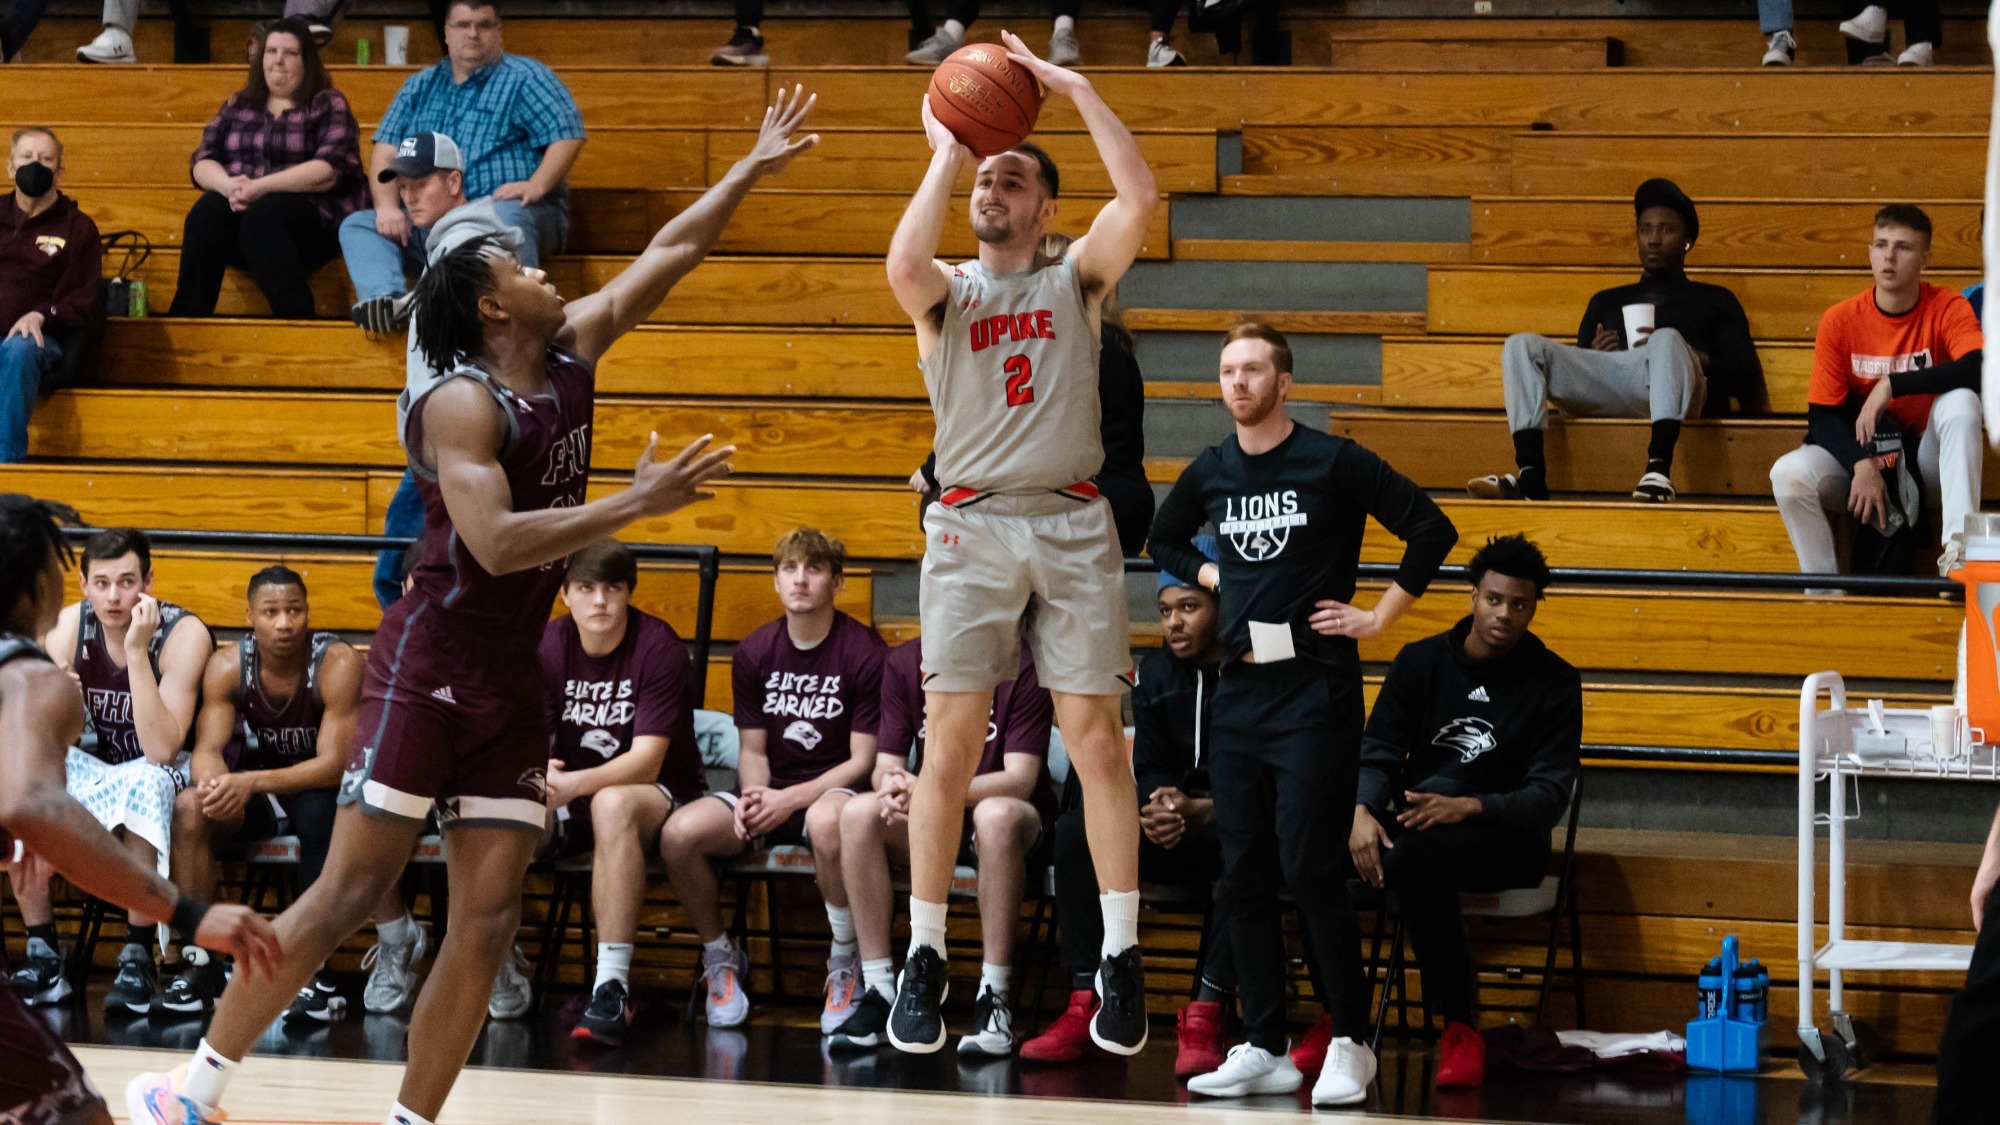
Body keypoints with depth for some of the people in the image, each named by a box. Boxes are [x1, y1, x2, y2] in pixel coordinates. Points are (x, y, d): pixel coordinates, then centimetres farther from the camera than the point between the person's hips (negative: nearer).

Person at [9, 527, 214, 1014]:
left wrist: (137, 652, -36)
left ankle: (138, 956, -30)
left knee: (144, 784, -39)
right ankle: (41, 952, -16)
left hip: (169, 773, -4)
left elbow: (161, 750, -32)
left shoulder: (182, 635, -22)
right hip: (97, 766, 4)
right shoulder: (71, 626, -10)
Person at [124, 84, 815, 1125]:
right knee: (349, 892, -7)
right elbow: (496, 543, -26)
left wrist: (756, 169, 17)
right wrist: (635, 504, -25)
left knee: (487, 920, 0)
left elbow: (665, 256, 17)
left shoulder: (570, 359, 8)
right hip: (429, 666, -7)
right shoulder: (463, 404, -14)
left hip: (513, 681, 7)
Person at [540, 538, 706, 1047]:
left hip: (662, 797, -4)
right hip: (573, 799, 4)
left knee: (612, 804, -39)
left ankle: (613, 984, -43)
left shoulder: (659, 647, -14)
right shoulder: (549, 646, -2)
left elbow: (647, 761, -22)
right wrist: (537, 775, -34)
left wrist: (574, 784, -40)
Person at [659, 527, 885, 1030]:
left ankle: (845, 968, -22)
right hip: (770, 794, 5)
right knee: (679, 832, -24)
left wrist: (791, 799, -19)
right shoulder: (755, 653, 6)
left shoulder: (864, 652, -8)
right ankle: (720, 959, 1)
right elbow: (753, 749, 9)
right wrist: (753, 796, -14)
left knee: (827, 821, -43)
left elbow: (863, 760, -9)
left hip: (832, 792, -5)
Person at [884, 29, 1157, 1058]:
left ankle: (1120, 960, 2)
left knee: (1096, 736, -3)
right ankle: (924, 960, 2)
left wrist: (1075, 90, -6)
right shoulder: (946, 288, 9)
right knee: (951, 741, -4)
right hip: (972, 523, 0)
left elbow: (1141, 199, -8)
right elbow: (901, 264, -17)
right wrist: (945, 154, -8)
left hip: (1072, 523, 0)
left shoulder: (1076, 278, 11)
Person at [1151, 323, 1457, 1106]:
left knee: (1309, 868, -10)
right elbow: (1164, 540, 29)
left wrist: (1379, 617, -6)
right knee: (1244, 877, 5)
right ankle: (1263, 1050, 11)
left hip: (1315, 693, -6)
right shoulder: (1211, 473, 10)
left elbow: (1431, 529, -5)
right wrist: (1213, 579, 13)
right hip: (1239, 692, 6)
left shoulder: (1333, 463, -6)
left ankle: (1351, 1043, 0)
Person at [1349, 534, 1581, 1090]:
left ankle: (1460, 1028, -28)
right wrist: (1362, 810, -21)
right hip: (1412, 819, 4)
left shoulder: (1554, 683, 0)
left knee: (1411, 857, -39)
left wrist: (1467, 807, -25)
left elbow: (1549, 795, -8)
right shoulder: (1421, 662, 10)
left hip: (1504, 837, -4)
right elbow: (1379, 751, 2)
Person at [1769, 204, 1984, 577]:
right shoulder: (1840, 320, -5)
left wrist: (1892, 385, -30)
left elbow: (1980, 369, -28)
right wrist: (1862, 464, -26)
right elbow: (1822, 415, -7)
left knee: (1960, 400, -31)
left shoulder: (1948, 309, -8)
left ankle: (1957, 546, -39)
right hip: (1855, 451, 1)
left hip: (1928, 460, -1)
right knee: (1788, 474, -28)